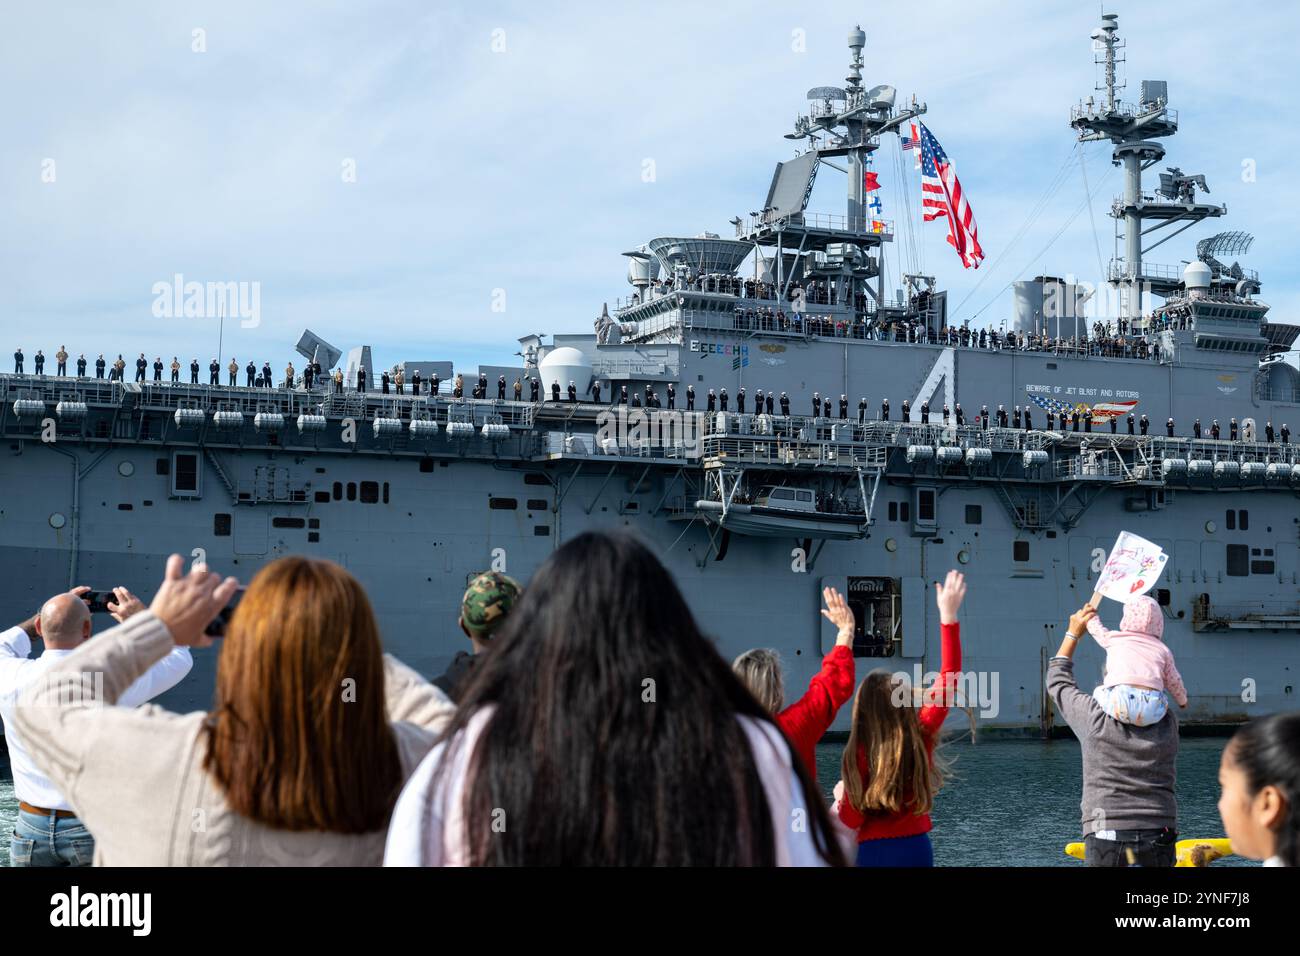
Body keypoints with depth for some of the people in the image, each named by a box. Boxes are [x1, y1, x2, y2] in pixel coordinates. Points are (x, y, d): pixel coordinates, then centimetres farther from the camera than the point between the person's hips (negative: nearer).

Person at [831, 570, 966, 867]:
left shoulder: (857, 754, -12)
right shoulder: (922, 735, -5)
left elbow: (852, 820, -11)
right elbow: (949, 679, 1)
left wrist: (842, 798, 12)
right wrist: (948, 614, 1)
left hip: (874, 853, -3)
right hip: (917, 848, 3)